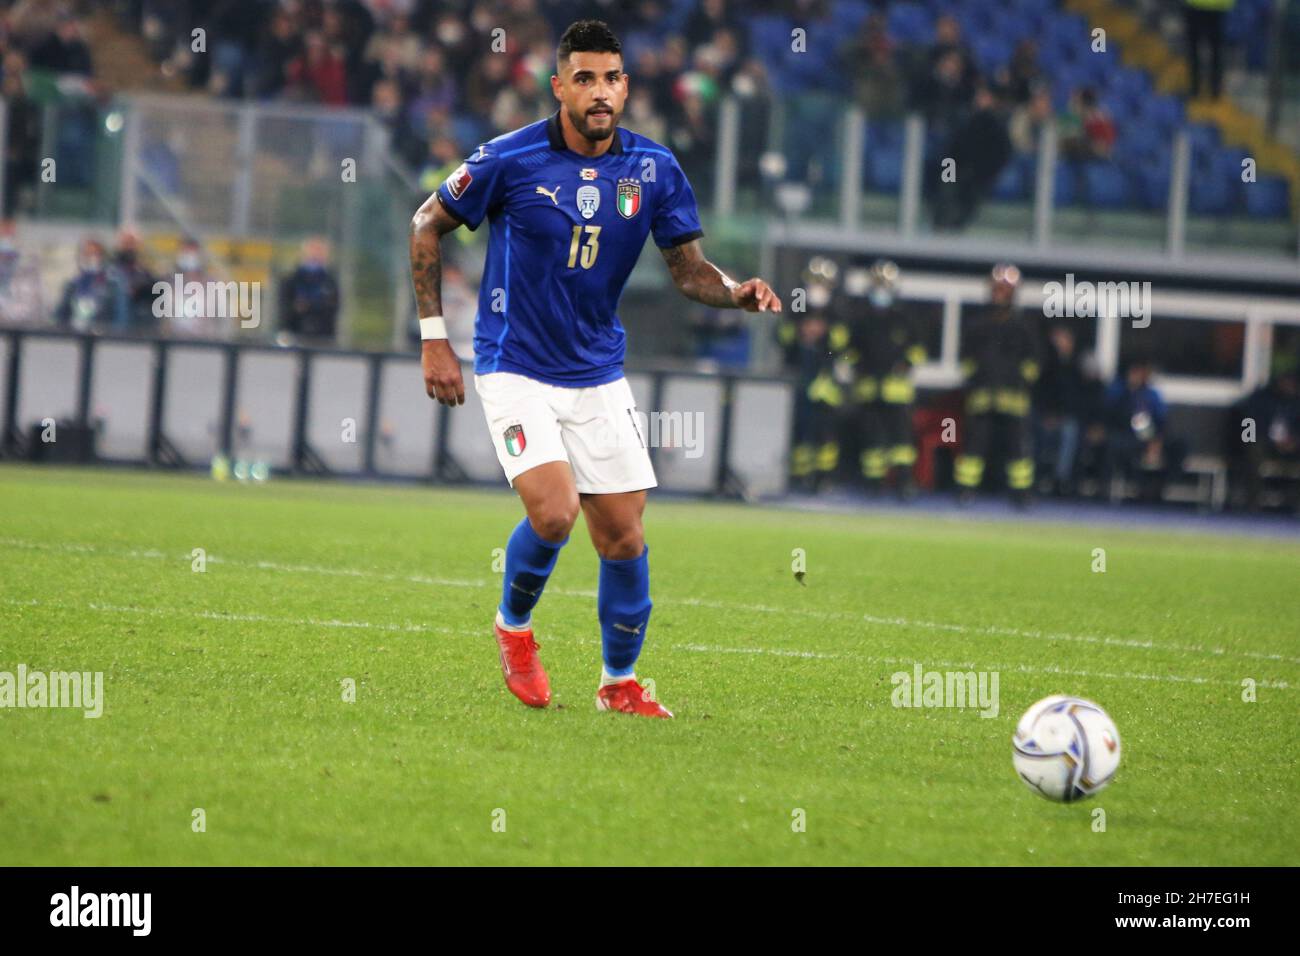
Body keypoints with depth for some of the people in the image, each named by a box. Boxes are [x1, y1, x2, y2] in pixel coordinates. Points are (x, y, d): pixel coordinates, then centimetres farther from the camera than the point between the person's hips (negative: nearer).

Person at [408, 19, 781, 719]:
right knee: (554, 511, -21)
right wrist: (433, 339, -3)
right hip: (515, 370, -4)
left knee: (623, 536, 1)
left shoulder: (654, 169, -3)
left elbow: (688, 269, 4)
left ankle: (620, 682, 21)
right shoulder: (510, 160, -13)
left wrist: (737, 292, -19)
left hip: (598, 374, 4)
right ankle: (513, 627, 8)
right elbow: (427, 227, 0)